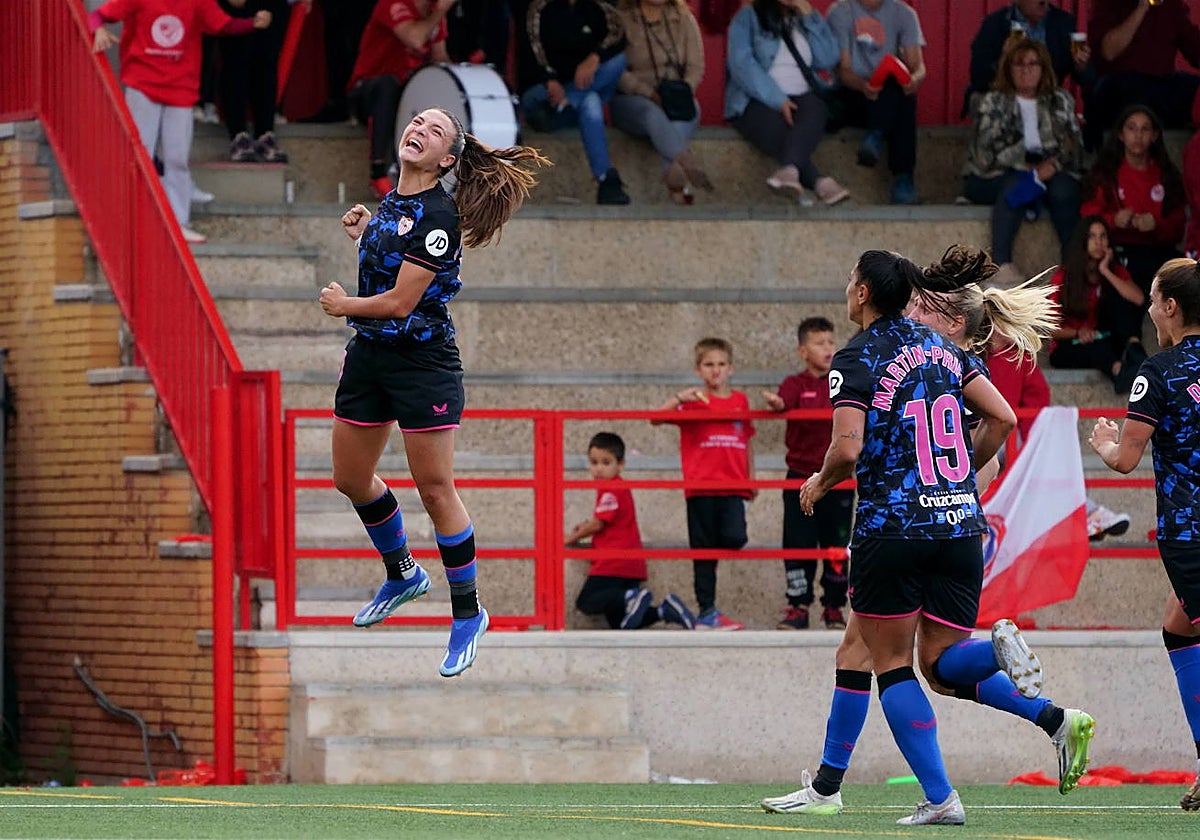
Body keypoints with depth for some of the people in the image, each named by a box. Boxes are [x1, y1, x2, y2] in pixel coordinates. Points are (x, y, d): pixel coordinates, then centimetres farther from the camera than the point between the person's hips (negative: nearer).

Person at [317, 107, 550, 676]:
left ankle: (468, 614, 6)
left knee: (435, 490, -5)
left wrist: (344, 305, -4)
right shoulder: (392, 201, 8)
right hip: (368, 356, 9)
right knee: (351, 479, 16)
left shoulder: (437, 216, -19)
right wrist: (364, 235, 7)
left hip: (421, 362, -9)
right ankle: (402, 575, 39)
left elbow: (401, 302, -20)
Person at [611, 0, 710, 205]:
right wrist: (648, 93, -22)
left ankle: (674, 177, -53)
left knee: (685, 111, -34)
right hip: (631, 99, -3)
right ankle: (687, 163, -64)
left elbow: (696, 66, 6)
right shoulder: (622, 19, 1)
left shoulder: (683, 19, 11)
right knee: (652, 112, -38)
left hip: (676, 99, 3)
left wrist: (683, 92, -14)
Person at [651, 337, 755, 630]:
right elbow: (656, 418, -6)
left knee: (734, 538, -19)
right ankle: (706, 612, 8)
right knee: (703, 551, 2)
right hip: (701, 487, -2)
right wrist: (679, 399, -18)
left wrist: (751, 479, 18)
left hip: (733, 487, 2)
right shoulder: (693, 402, 3)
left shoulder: (740, 401, 12)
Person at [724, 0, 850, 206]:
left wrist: (810, 19, -1)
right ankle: (820, 183, -49)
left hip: (801, 96, 2)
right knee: (779, 131, -35)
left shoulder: (808, 18, 19)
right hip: (757, 101, -2)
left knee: (814, 111, -33)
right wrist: (778, 100, -19)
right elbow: (742, 65, -9)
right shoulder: (747, 18, 5)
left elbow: (828, 60, 6)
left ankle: (789, 170, -59)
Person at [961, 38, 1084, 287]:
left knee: (1063, 189, -31)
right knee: (1016, 184, -36)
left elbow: (1075, 146, 3)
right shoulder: (993, 102, 4)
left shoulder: (1060, 101, 13)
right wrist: (1027, 169, -17)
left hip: (1050, 171, 2)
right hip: (993, 179, -2)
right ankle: (1001, 263, -41)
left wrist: (1054, 165, -18)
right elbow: (985, 151, -8)